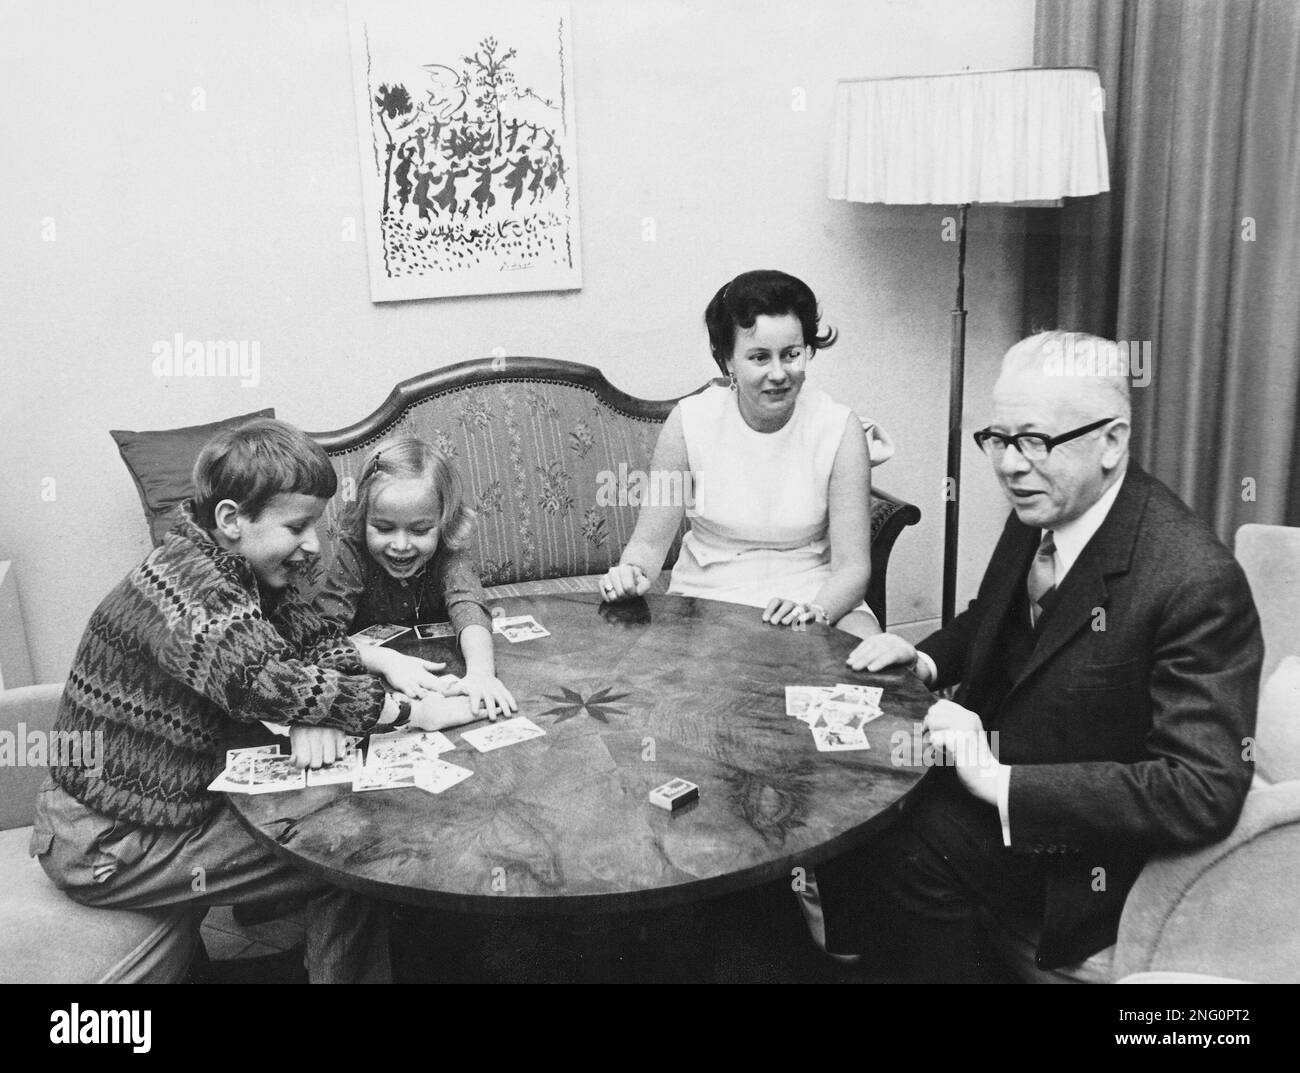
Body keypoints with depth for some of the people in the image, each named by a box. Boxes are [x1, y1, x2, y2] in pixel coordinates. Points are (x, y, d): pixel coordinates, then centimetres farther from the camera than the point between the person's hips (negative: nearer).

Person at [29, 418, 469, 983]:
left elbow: (319, 641, -1)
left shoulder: (245, 568, 1)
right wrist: (420, 712, -33)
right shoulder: (188, 587, -28)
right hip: (109, 846, -9)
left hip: (170, 798, 9)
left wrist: (315, 709, -23)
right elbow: (269, 683, -38)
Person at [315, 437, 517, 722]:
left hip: (440, 676, -1)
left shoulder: (448, 556, -13)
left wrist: (480, 672, -50)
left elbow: (468, 607, -30)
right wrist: (385, 661, -41)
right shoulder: (352, 553, -16)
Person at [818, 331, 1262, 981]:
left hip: (1086, 849, -8)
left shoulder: (1196, 582, -27)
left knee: (910, 844, -27)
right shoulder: (1037, 514, -3)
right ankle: (848, 951, 23)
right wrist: (924, 659, -4)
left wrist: (1004, 783, -31)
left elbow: (1205, 791, -28)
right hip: (993, 756, 8)